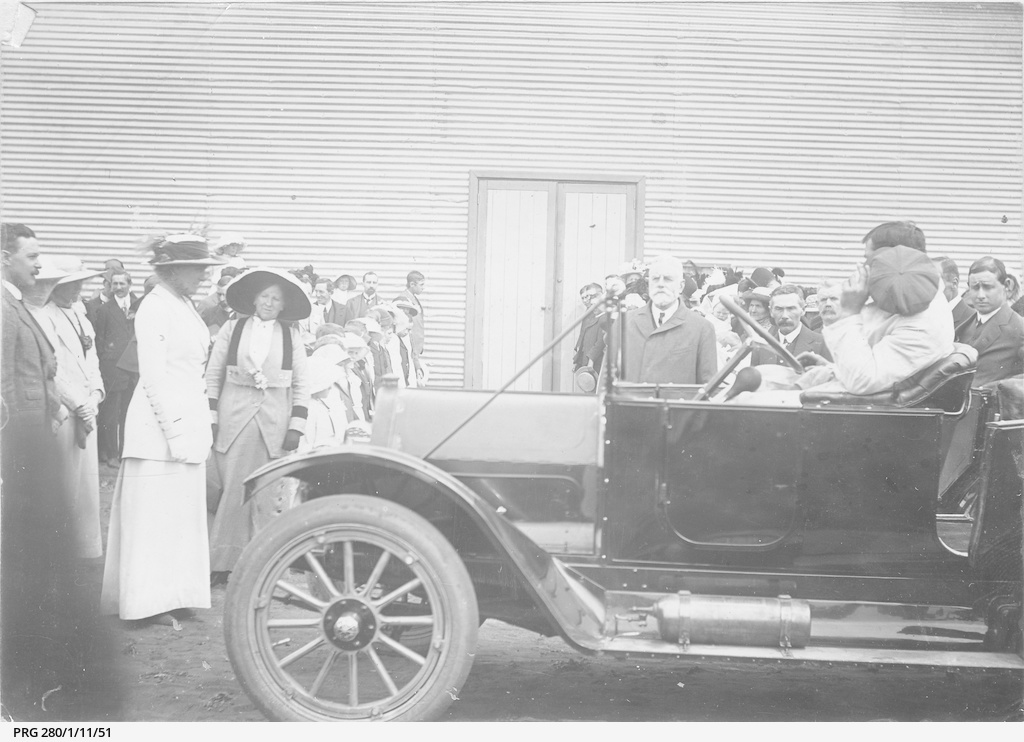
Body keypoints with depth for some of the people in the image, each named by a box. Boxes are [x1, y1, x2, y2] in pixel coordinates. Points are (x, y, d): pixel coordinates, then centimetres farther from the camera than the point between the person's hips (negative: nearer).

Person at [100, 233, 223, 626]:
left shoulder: (185, 306, 13)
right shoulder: (154, 308, -12)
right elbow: (153, 377, -16)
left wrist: (197, 428, 13)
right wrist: (174, 431, -17)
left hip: (188, 422, 8)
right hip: (160, 427, -8)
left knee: (182, 513, 13)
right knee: (156, 513, -1)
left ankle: (174, 595, 22)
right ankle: (150, 601, 8)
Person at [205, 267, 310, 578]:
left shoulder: (291, 337, 5)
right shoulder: (232, 329, 4)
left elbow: (300, 385, 6)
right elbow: (213, 375, 5)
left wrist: (296, 426, -1)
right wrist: (210, 418, -1)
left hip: (273, 423, 0)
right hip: (233, 419, 0)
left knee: (265, 495, 2)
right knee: (232, 491, -2)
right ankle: (222, 562, 6)